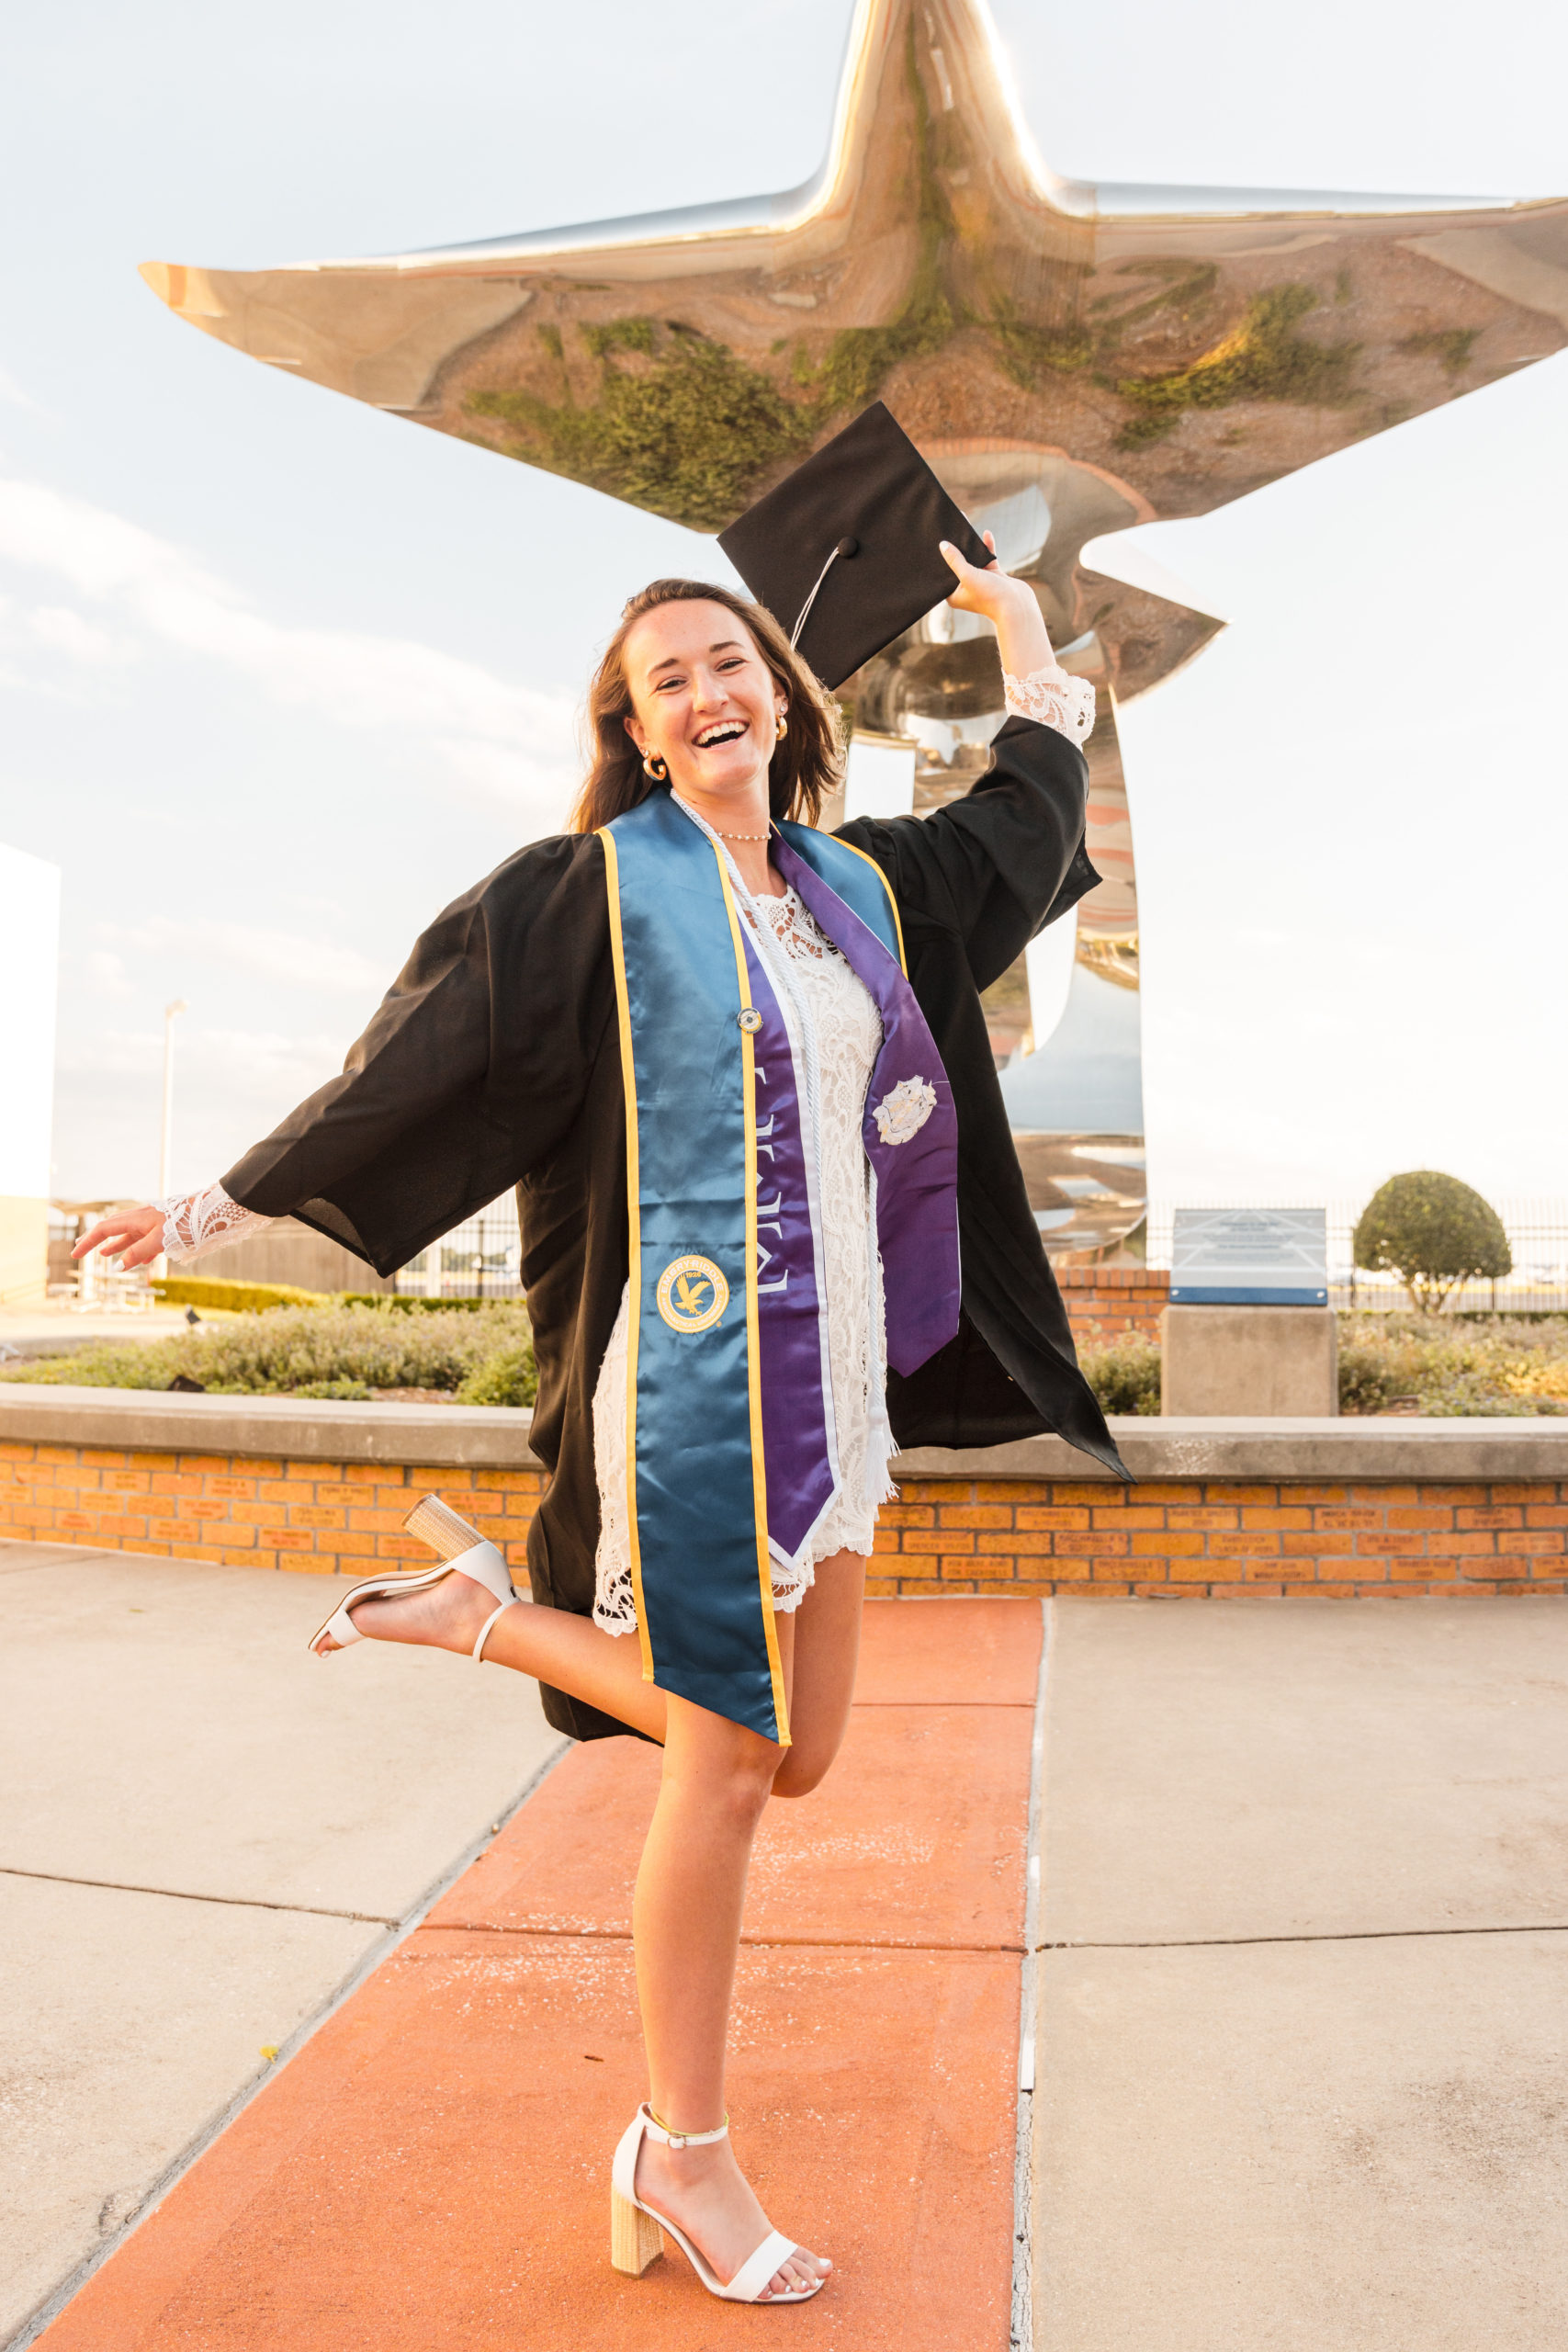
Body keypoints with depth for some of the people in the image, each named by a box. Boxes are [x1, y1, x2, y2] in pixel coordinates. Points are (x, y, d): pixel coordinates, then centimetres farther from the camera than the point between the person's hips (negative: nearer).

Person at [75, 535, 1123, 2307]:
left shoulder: (869, 886, 13)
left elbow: (1023, 823, 31)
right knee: (727, 1761, 0)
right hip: (699, 1368, -7)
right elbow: (420, 1061, -1)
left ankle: (477, 1620, 27)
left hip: (839, 1373, 7)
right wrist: (228, 1202, 1)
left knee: (795, 1754, 11)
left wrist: (1020, 634, 44)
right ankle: (681, 2159, 23)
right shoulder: (594, 889, -3)